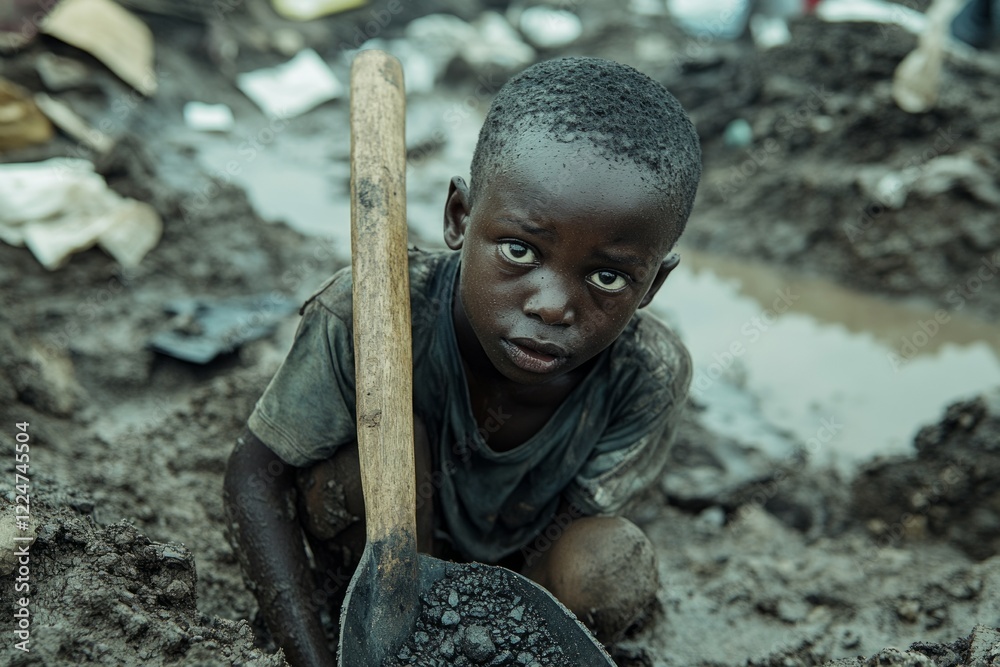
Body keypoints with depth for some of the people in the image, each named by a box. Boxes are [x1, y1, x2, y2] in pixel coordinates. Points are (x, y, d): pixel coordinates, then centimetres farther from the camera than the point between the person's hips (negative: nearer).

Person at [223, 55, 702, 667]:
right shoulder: (365, 316, -35)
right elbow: (257, 474, -23)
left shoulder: (650, 378, -30)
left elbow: (558, 532, -22)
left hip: (509, 561, 2)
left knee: (617, 570, -28)